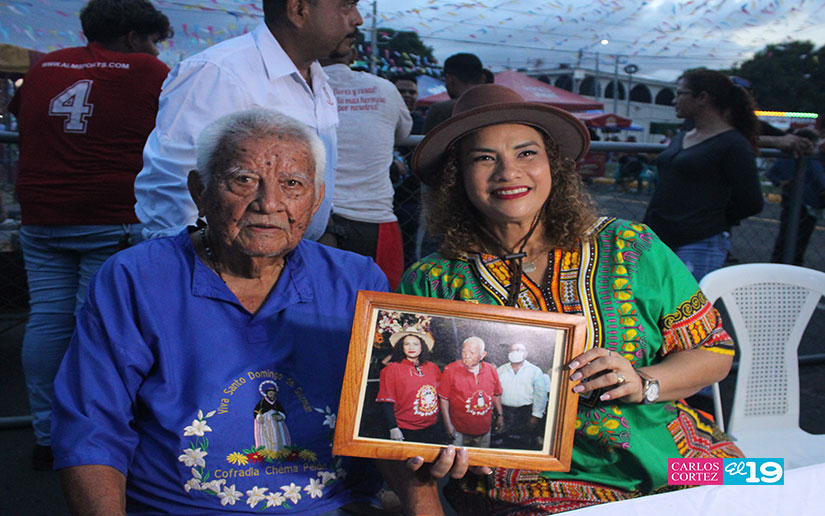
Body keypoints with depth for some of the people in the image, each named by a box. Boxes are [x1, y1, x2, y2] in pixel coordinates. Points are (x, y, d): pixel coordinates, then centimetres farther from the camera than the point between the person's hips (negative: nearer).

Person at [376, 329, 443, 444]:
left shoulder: (432, 367, 8)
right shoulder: (391, 369, -5)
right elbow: (387, 403, -7)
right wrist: (393, 429, -14)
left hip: (431, 429, 4)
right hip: (406, 432, -4)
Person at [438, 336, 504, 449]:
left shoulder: (491, 370, -1)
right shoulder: (451, 370, -13)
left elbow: (496, 395, 13)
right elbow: (444, 399, -10)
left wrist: (499, 415, 12)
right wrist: (448, 425, -13)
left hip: (484, 430, 4)